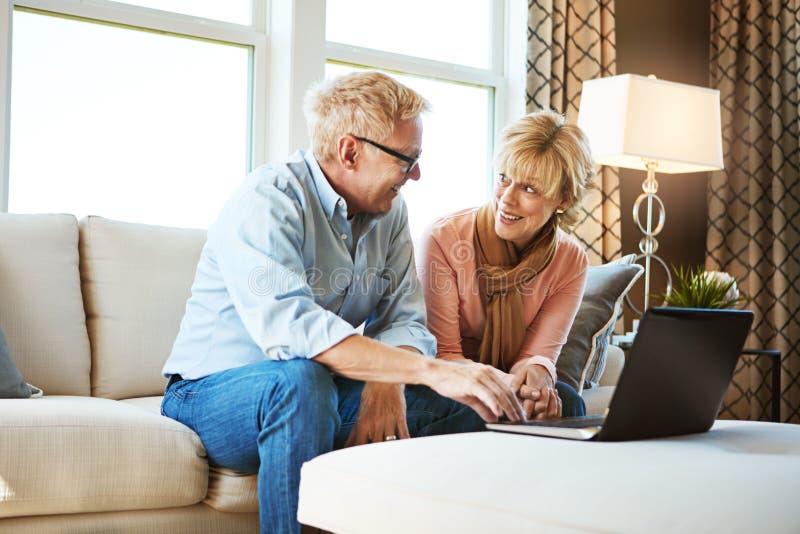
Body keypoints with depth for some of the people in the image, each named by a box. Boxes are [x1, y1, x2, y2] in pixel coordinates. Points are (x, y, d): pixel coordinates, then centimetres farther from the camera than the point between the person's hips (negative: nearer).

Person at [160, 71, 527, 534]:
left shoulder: (389, 210, 3)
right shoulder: (268, 201, -21)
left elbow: (406, 320, -4)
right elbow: (288, 326, -36)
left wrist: (387, 383, -28)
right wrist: (431, 370, -42)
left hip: (324, 393, 6)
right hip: (215, 395, -6)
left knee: (463, 405, -10)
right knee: (301, 377, -38)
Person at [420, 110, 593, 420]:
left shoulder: (572, 262, -6)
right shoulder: (444, 239, -17)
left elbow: (539, 353, -9)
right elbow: (441, 354, -17)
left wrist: (535, 373, -37)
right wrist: (506, 383, -37)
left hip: (509, 382, 4)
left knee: (565, 401, -28)